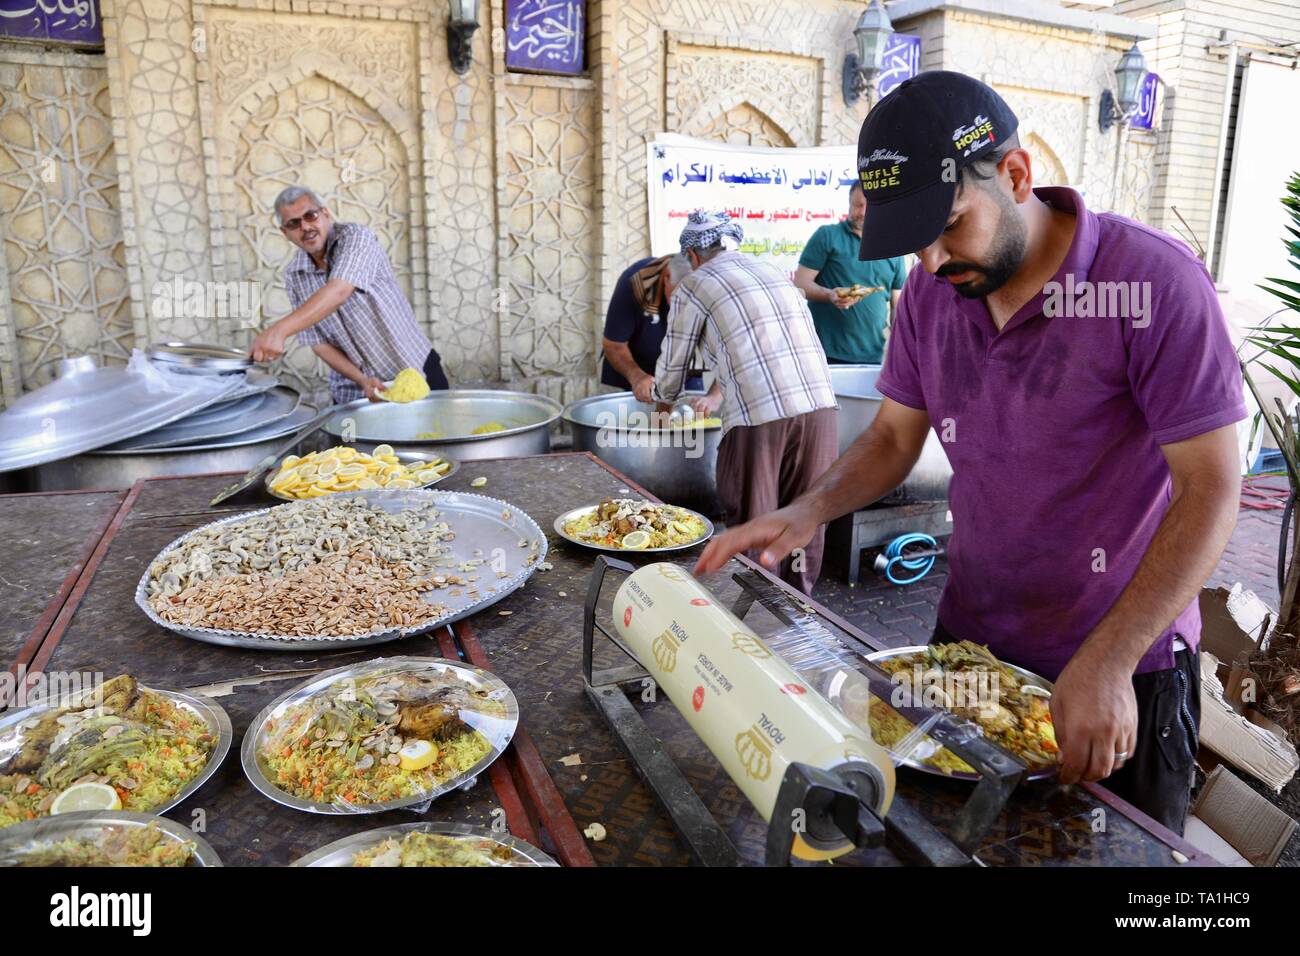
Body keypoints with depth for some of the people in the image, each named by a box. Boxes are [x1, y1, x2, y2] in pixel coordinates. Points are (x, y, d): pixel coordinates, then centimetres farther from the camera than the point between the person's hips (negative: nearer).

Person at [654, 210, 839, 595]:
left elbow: (672, 365, 17)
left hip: (759, 416, -5)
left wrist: (664, 402, 40)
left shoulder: (694, 286, 8)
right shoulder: (774, 271, 25)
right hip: (820, 405, 6)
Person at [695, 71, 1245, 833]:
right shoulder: (931, 291, -2)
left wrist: (1108, 662, -24)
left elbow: (1211, 492, -19)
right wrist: (810, 511, -13)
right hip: (967, 640, 5)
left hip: (1125, 668, -4)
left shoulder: (1155, 282, -19)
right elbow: (894, 439, 6)